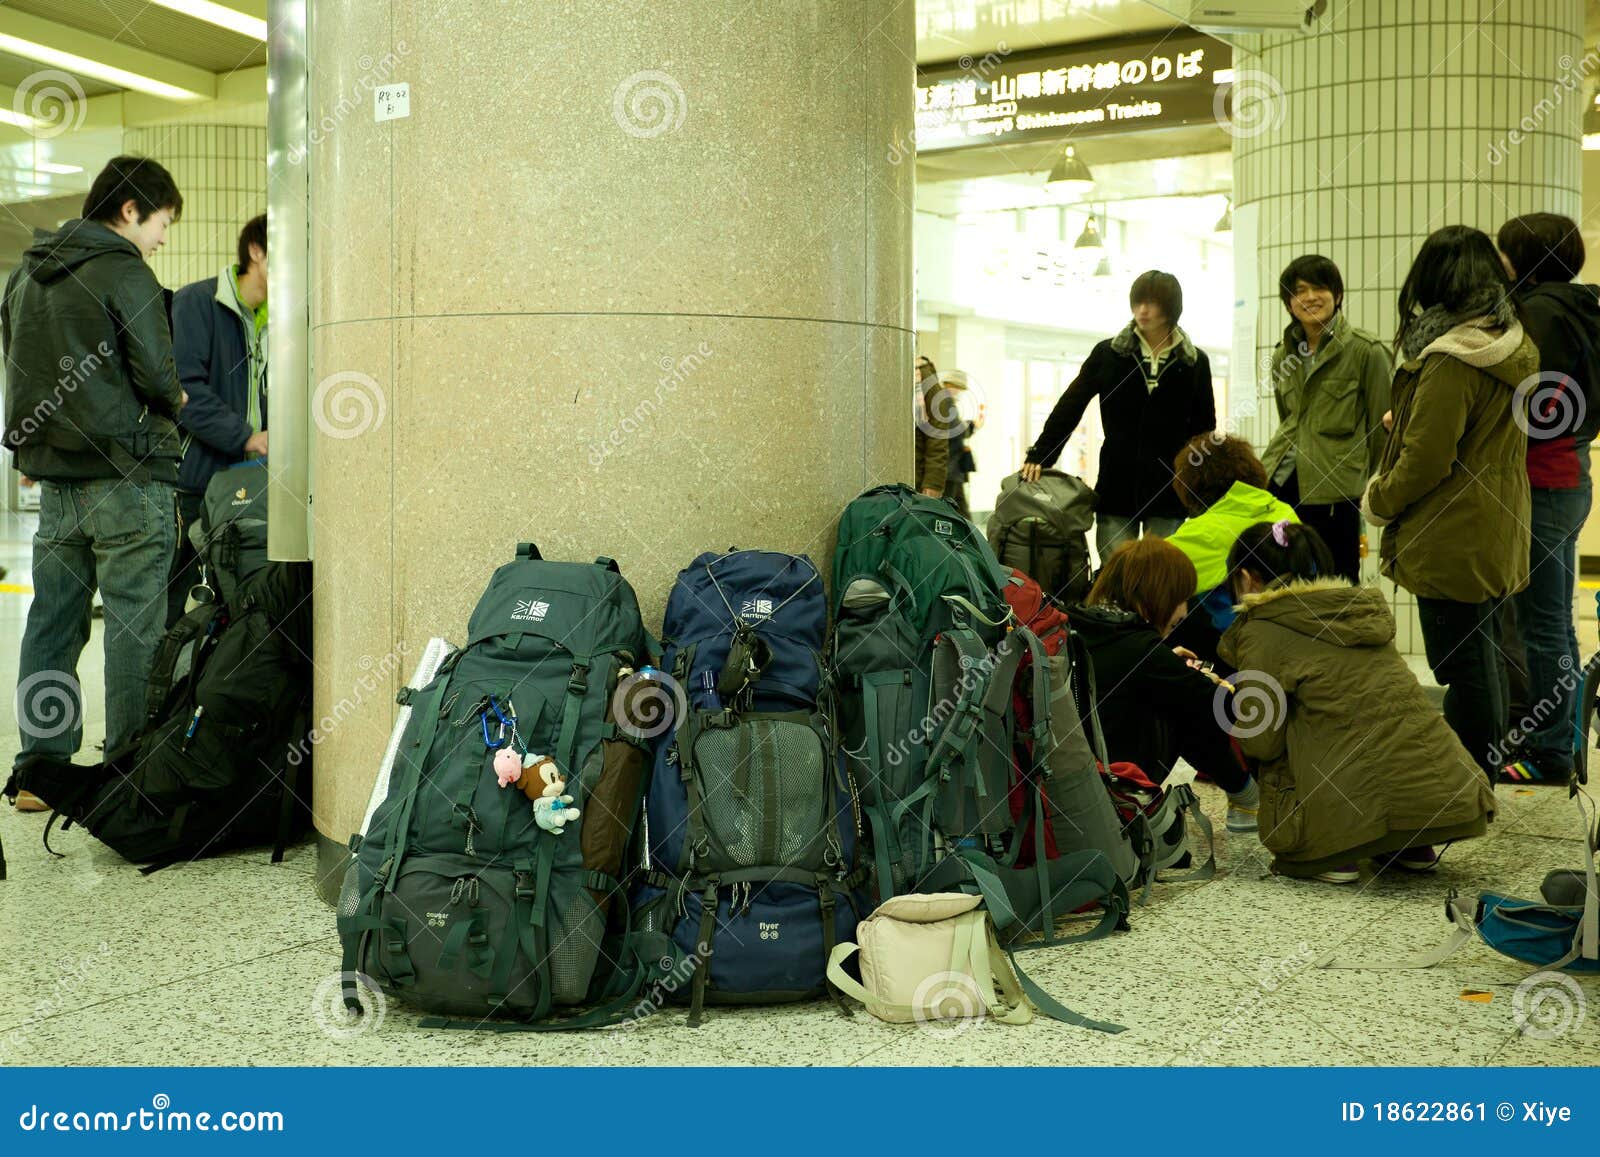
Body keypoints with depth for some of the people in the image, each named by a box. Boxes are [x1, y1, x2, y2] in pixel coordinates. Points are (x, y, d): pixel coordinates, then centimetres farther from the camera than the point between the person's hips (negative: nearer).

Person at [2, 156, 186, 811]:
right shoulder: (124, 274, -9)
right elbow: (157, 377, -15)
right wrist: (177, 402, 4)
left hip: (53, 478, 8)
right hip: (126, 478, -7)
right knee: (134, 626, -2)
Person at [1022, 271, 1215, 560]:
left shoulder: (1194, 362, 6)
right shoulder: (1109, 353, 4)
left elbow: (1204, 429, 10)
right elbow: (1068, 407, 4)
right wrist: (1039, 456, -6)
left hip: (1168, 492, 0)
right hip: (1116, 486, 0)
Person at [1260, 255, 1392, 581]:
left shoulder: (1366, 351, -5)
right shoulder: (1283, 356, 12)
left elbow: (1380, 425, -1)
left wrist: (1355, 478, 5)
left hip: (1334, 496, -5)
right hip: (1279, 484, 5)